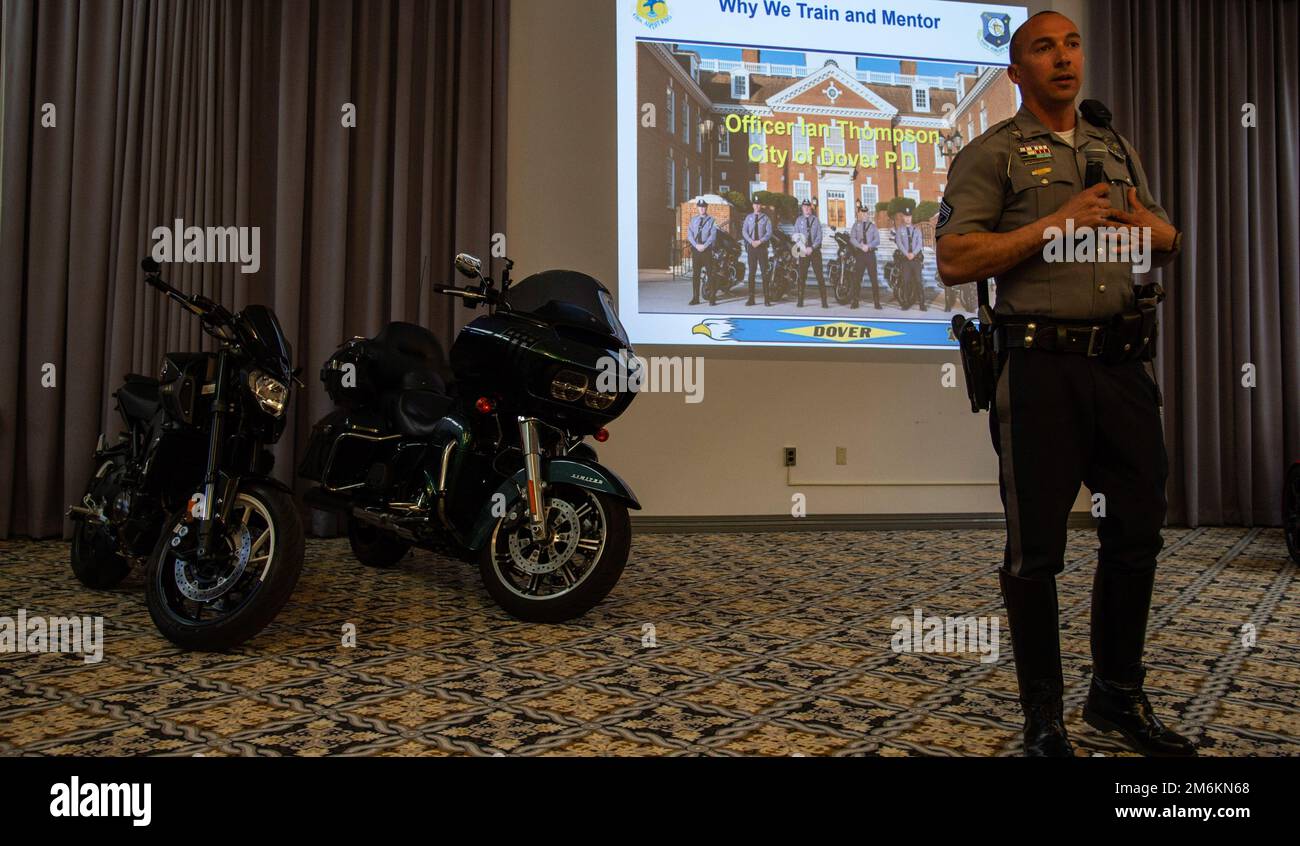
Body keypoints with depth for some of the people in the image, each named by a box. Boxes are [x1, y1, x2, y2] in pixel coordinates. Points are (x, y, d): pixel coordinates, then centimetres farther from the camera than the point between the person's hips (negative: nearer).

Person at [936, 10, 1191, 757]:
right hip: (1043, 365, -6)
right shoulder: (992, 154, 0)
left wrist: (1147, 225, 2)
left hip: (1123, 360, 7)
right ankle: (1045, 718, 14)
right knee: (1038, 545, 0)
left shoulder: (1118, 150, 20)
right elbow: (954, 261, -11)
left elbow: (1169, 243, 25)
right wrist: (1055, 223, -15)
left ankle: (1119, 695, 30)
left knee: (1138, 530, 12)